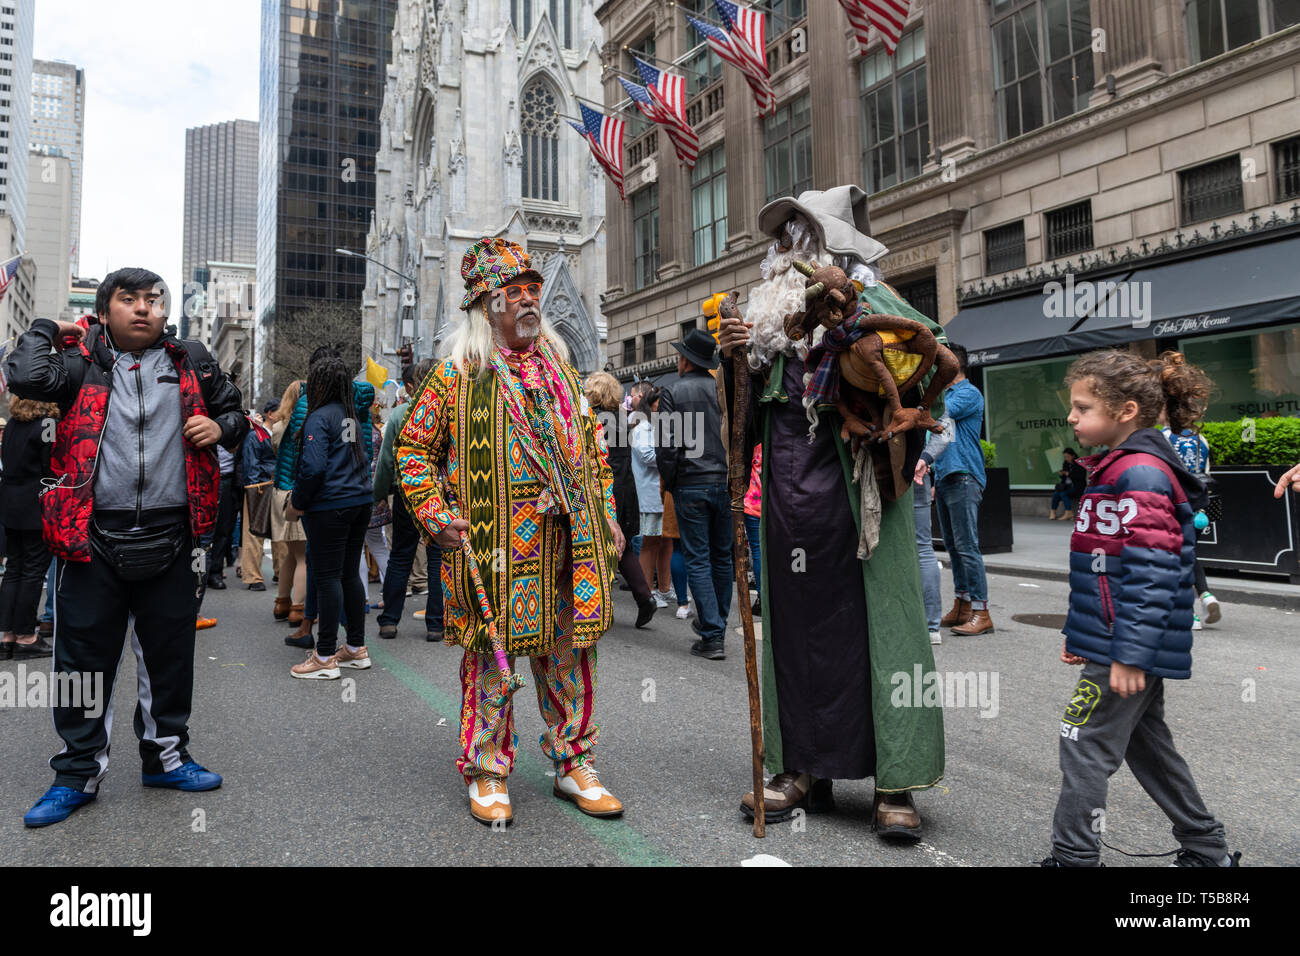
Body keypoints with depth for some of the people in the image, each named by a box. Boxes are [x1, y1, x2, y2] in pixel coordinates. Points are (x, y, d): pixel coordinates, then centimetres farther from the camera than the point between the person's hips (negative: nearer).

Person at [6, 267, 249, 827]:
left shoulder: (191, 362, 8)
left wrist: (222, 427, -3)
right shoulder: (81, 362, 2)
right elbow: (27, 380, -17)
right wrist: (47, 329, 0)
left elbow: (235, 410, 19)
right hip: (93, 535, -2)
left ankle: (166, 755, 31)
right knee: (83, 658, 7)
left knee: (170, 655, 13)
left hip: (170, 538, 2)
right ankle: (79, 771, 23)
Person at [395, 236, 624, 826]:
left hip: (566, 542, 4)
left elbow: (592, 449, 19)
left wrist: (607, 519, 13)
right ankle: (487, 772, 21)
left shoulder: (560, 368, 15)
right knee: (491, 655, 4)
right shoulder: (457, 373, 0)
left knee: (570, 653, 10)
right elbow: (413, 447, 5)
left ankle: (574, 764, 25)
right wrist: (435, 512, -7)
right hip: (493, 546, -4)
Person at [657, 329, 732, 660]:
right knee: (722, 557, 15)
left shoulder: (673, 392, -4)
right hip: (726, 485, 4)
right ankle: (715, 623, 28)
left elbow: (666, 445, -10)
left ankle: (713, 637, -1)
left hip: (690, 487, -4)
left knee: (698, 561, 1)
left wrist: (669, 483, 3)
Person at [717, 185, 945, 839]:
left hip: (852, 486, -5)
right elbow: (746, 413, 19)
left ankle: (896, 783, 6)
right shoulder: (769, 315, 20)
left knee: (873, 618, -3)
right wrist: (732, 357, 3)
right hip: (786, 494, 6)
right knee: (795, 621, 8)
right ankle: (805, 768, 19)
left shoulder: (862, 298, 4)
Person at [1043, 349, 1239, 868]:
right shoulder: (1115, 469, 14)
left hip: (1129, 647, -10)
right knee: (1145, 743, 20)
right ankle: (1207, 849, 34)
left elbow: (1150, 573, -23)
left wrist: (1130, 654, -23)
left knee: (1085, 745, -3)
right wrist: (1079, 632, 21)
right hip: (1131, 646, 10)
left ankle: (1073, 856, 8)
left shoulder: (1141, 474, -18)